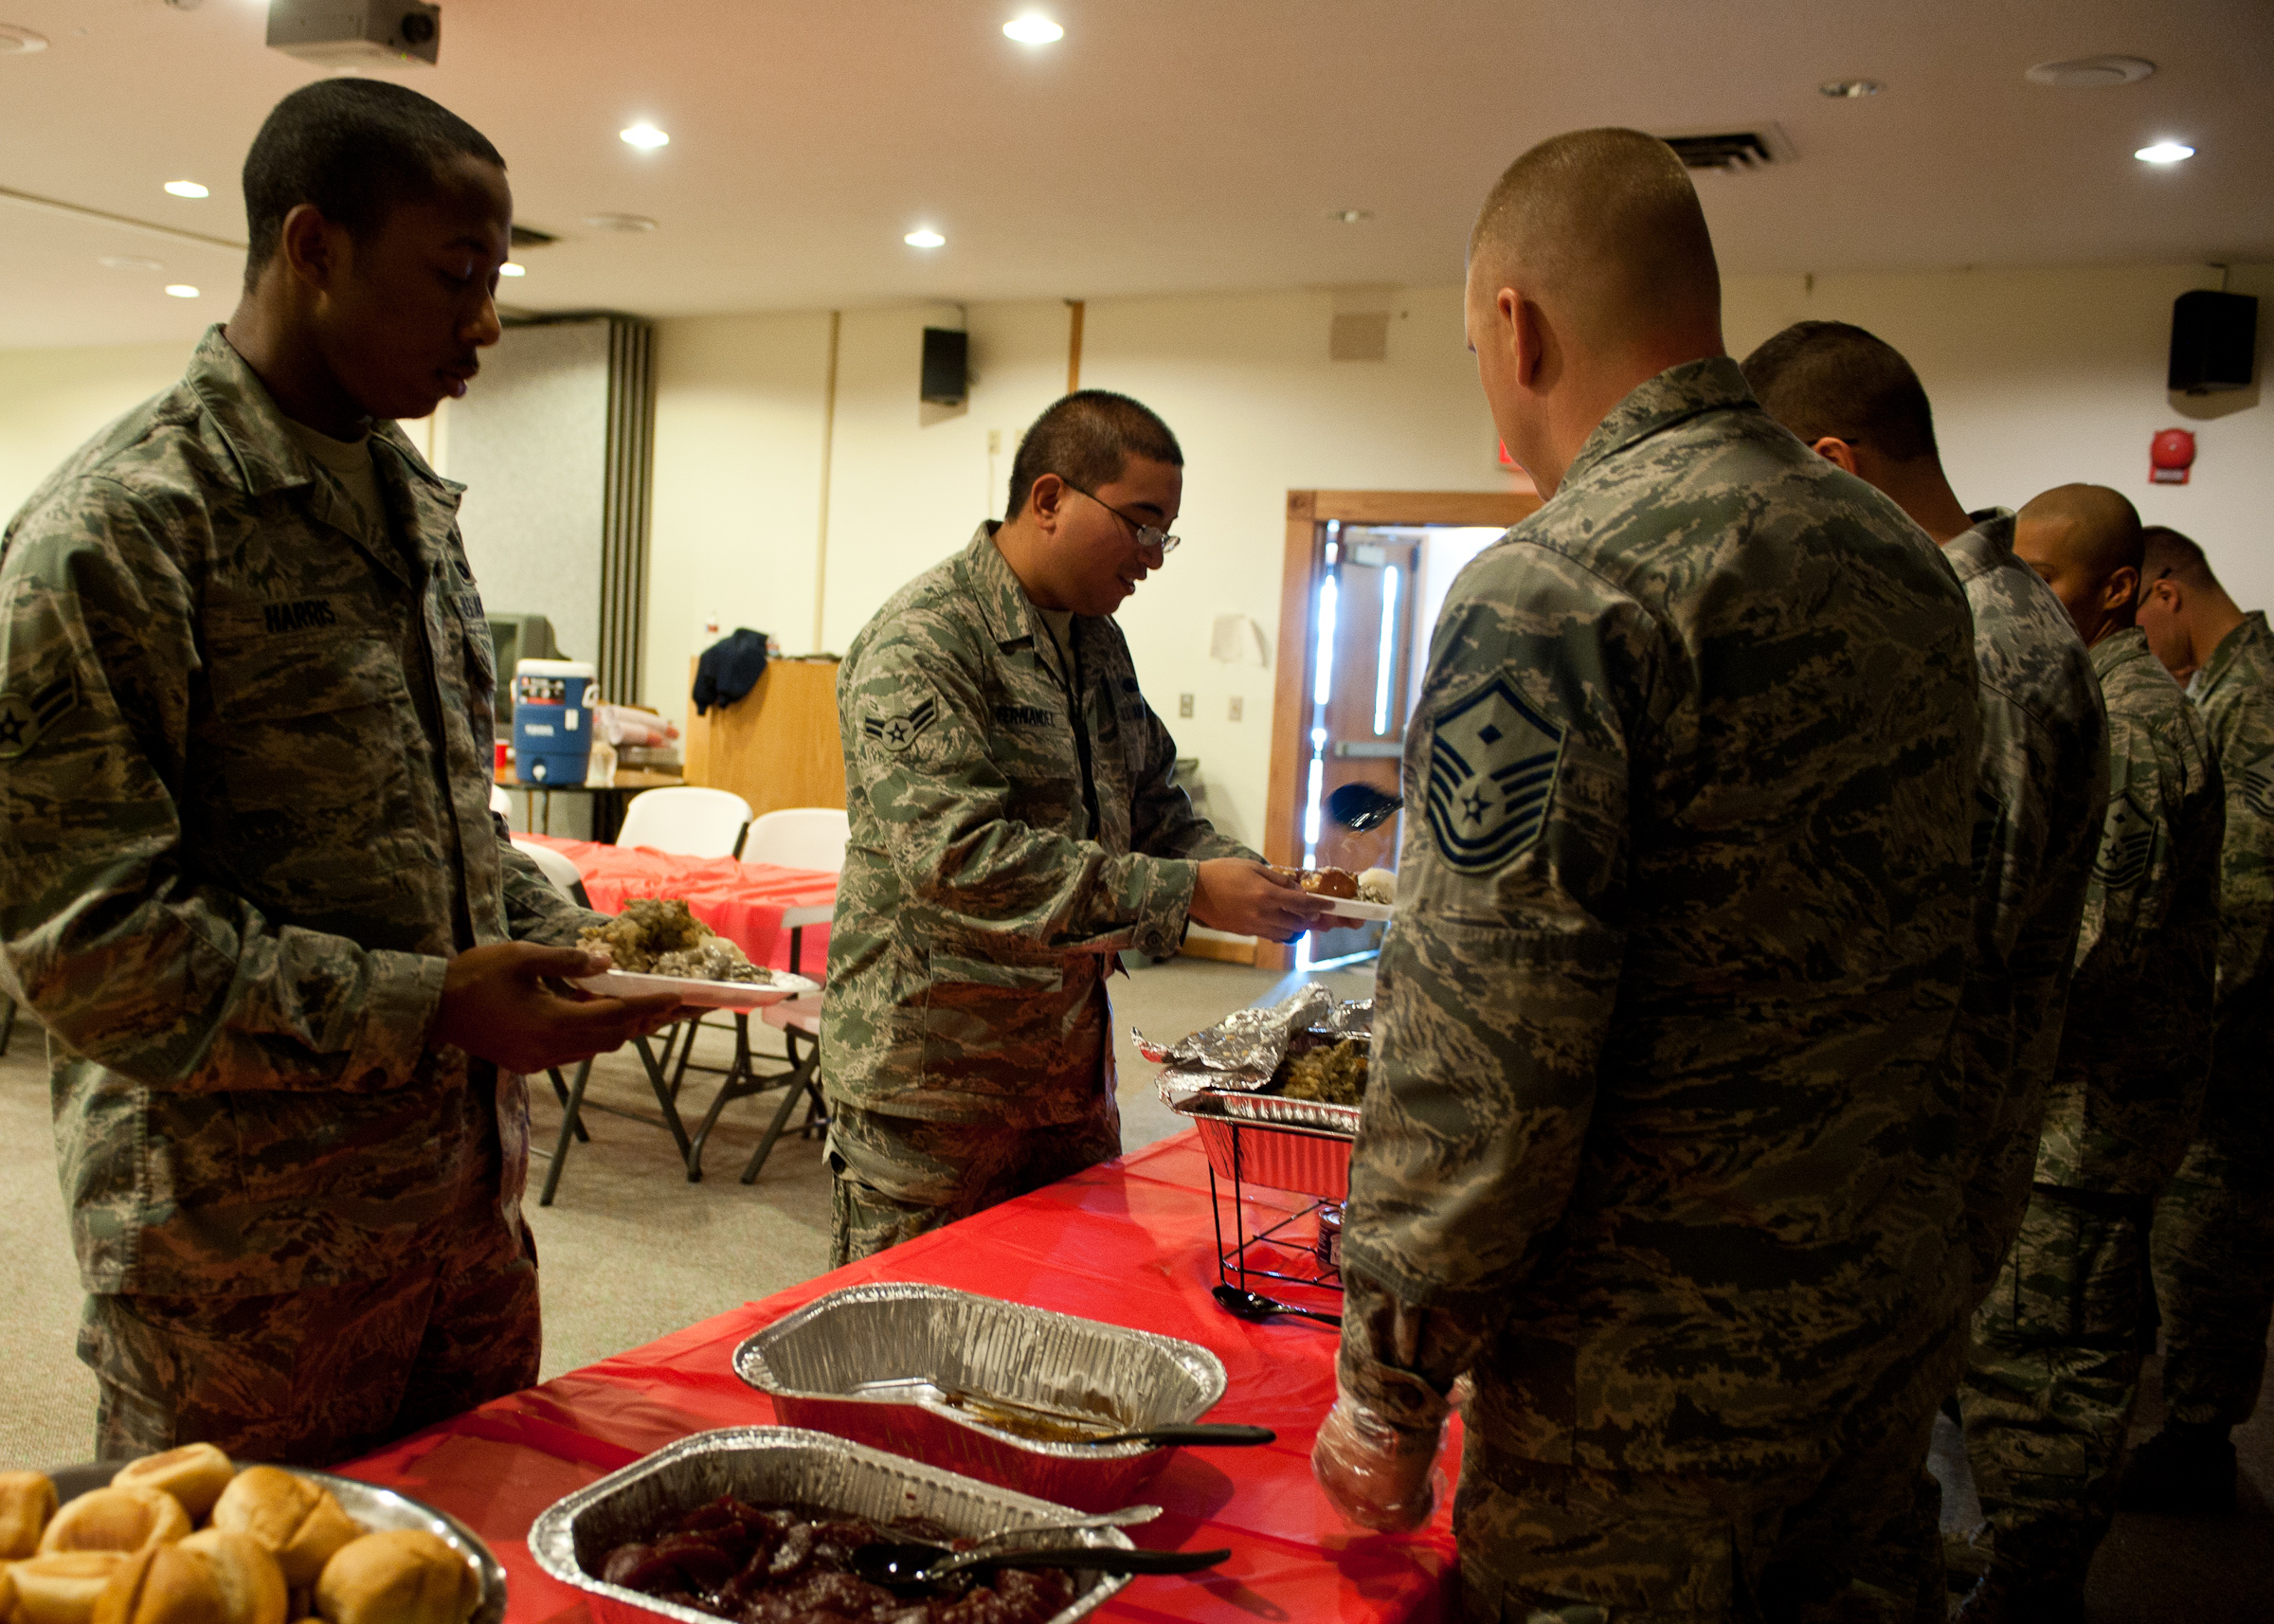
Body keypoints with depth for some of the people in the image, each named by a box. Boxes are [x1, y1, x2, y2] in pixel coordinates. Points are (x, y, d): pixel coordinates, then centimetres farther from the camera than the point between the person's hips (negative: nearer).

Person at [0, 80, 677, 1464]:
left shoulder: (418, 504, 11)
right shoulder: (122, 527, -14)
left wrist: (564, 937, 1)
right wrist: (428, 1012, -20)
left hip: (470, 1206, 7)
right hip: (246, 1258, -7)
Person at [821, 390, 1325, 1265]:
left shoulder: (1096, 640, 11)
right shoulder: (920, 644, -18)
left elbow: (1152, 804, 19)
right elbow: (959, 857, -29)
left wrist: (1248, 875, -3)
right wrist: (1187, 895, -29)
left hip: (1071, 1077, 8)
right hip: (929, 1086, -8)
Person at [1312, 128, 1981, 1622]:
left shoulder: (1553, 590, -21)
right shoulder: (1908, 559, 5)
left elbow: (1479, 1074, -22)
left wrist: (1389, 1394, -13)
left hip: (1653, 1386, -8)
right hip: (1893, 1331, 8)